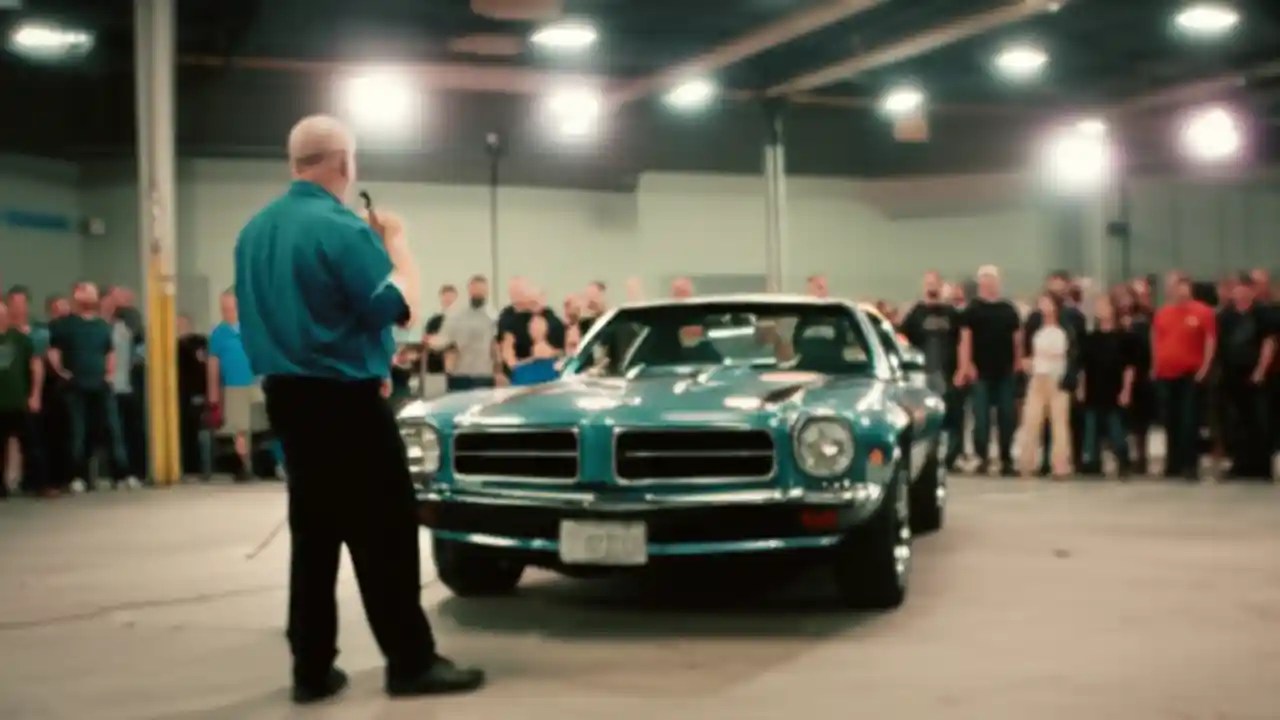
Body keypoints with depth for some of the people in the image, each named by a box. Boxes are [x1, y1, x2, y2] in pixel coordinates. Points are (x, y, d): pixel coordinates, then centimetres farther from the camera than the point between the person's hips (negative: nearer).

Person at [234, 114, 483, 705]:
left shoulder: (254, 231, 8)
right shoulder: (342, 228, -16)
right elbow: (398, 309, -14)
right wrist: (397, 245, 1)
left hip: (285, 394, 8)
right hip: (344, 399, -8)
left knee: (313, 531, 12)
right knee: (383, 532, -1)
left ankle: (312, 667, 16)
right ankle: (411, 662, 3)